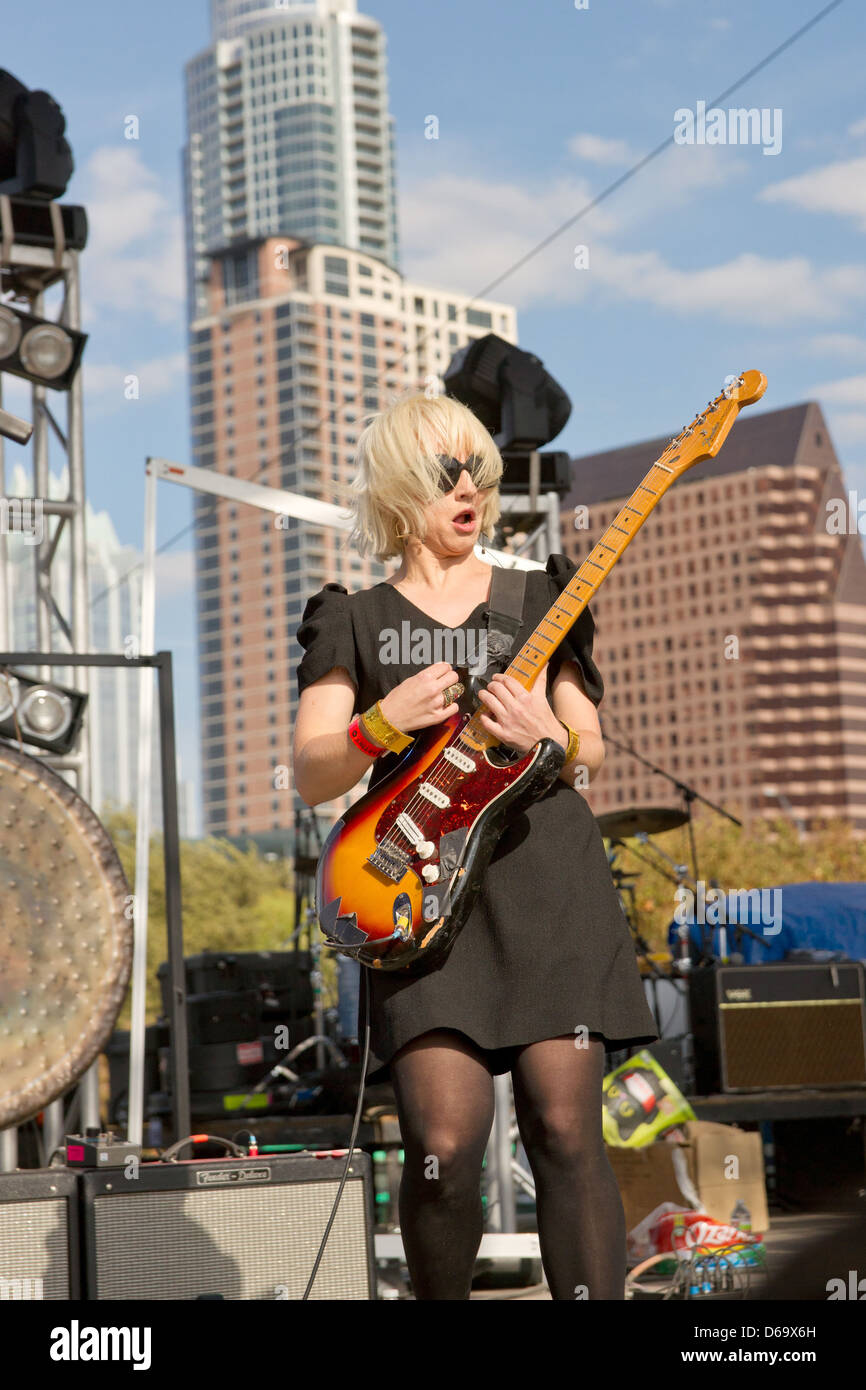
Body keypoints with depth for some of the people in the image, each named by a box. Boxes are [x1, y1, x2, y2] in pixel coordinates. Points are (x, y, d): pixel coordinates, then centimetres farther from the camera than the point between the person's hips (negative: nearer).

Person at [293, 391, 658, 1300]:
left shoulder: (541, 599, 17)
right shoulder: (353, 621, 13)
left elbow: (592, 752, 15)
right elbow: (311, 776, 4)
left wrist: (551, 738, -9)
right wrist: (385, 724, -15)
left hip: (546, 871, 1)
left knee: (564, 1129, -10)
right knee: (446, 1140, -13)